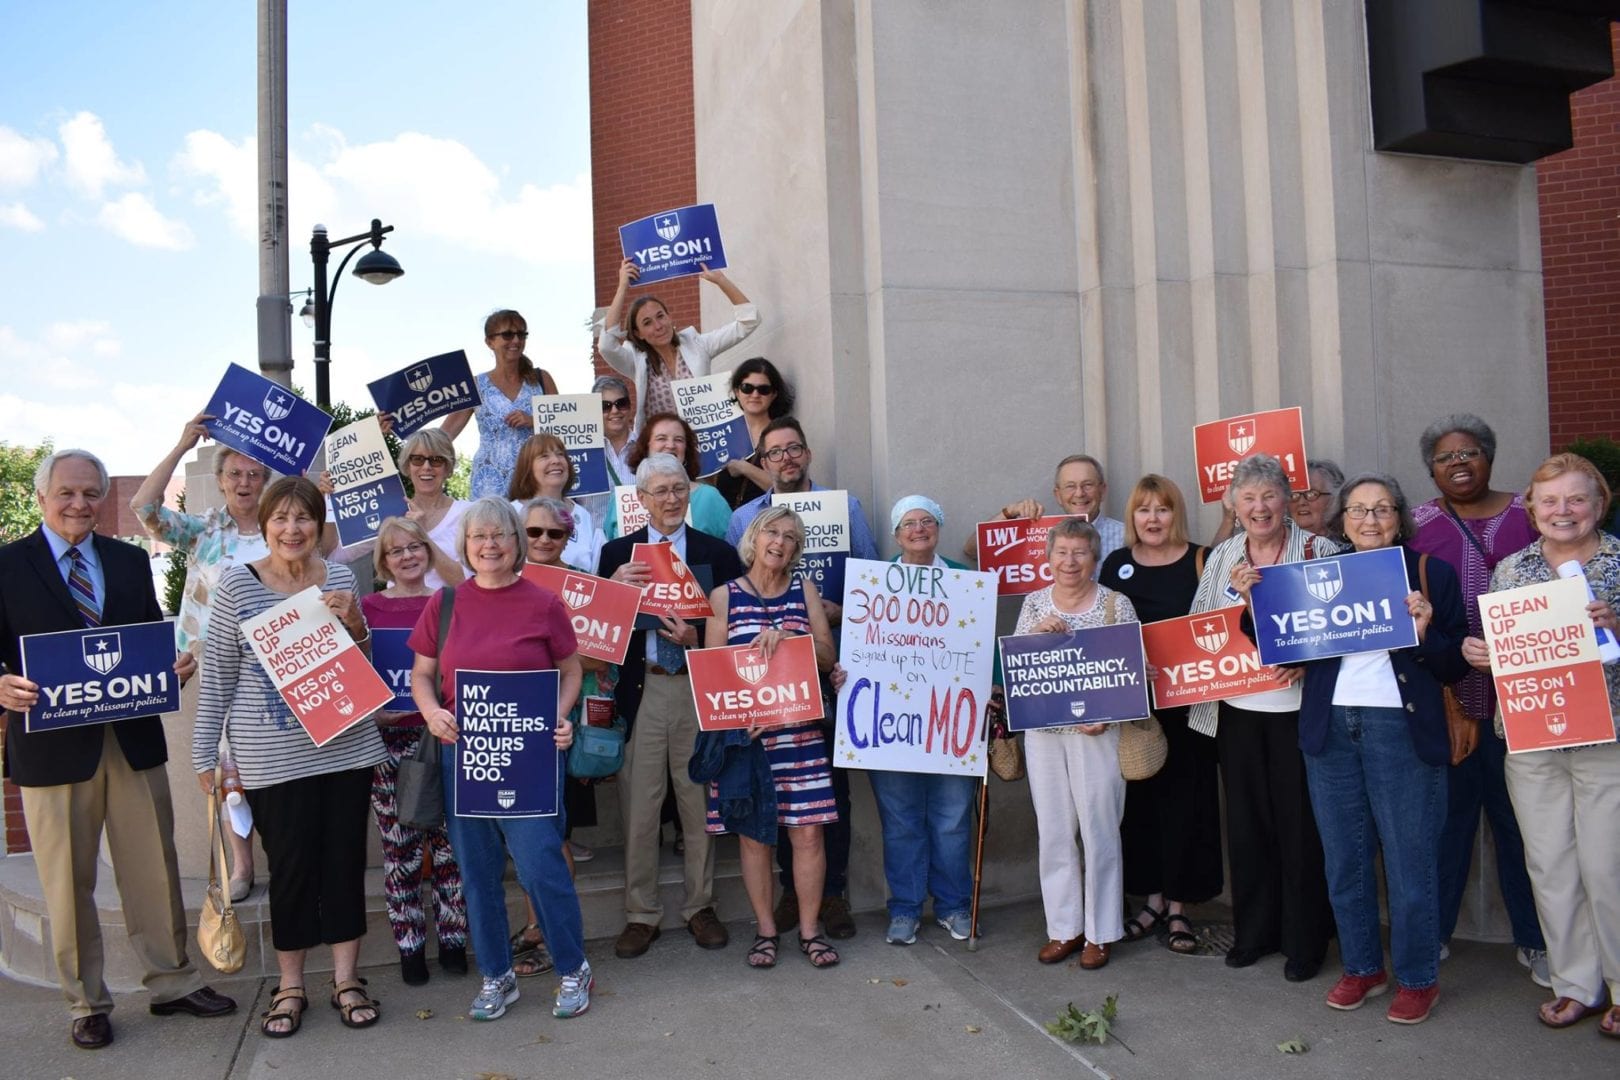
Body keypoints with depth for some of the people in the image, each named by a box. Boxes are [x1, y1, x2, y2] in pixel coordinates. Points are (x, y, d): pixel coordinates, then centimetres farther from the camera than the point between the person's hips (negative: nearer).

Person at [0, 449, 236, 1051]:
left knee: (155, 868, 11)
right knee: (68, 882, 9)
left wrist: (177, 663, -10)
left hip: (134, 737, 3)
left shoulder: (131, 561, 10)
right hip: (52, 745, -3)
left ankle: (171, 983, 26)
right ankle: (86, 1003, 24)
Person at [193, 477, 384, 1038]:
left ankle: (346, 978, 23)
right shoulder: (238, 584, -2)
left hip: (346, 747, 3)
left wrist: (353, 621, -7)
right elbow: (217, 675, 1)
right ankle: (290, 986, 23)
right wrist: (205, 752, 1)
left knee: (345, 859, 8)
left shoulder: (340, 577, 5)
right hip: (272, 755, -2)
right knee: (291, 865, 5)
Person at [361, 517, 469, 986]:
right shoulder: (368, 607, 1)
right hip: (391, 741, -1)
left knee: (450, 843, 6)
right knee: (401, 850, 6)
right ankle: (410, 947, 19)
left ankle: (453, 939, 20)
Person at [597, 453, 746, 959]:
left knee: (700, 804, 8)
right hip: (642, 690, 0)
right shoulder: (618, 553, 9)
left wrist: (697, 639, -13)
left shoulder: (718, 552, 6)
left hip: (699, 690, 0)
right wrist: (617, 586, -13)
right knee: (639, 808, 4)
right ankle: (641, 914, 18)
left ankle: (700, 907, 23)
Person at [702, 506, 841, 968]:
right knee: (752, 834, 5)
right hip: (743, 730, -1)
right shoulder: (724, 596, 4)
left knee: (808, 830, 0)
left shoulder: (804, 589, 9)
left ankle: (810, 929, 15)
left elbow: (828, 655, 2)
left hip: (799, 729, 1)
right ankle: (766, 929, 20)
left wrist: (785, 635, -15)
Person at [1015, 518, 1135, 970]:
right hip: (1043, 733, 3)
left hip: (1096, 731, -3)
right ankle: (1064, 928, 21)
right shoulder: (1034, 604, 8)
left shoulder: (1117, 605, -2)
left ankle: (1099, 932, 16)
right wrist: (1036, 633, -11)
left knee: (1099, 830, 2)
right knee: (1053, 831, 8)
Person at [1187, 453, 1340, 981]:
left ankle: (1304, 942, 16)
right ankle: (1254, 931, 26)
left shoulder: (1319, 550, -3)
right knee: (1246, 820, 11)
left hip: (1297, 706, -4)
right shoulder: (1221, 557, 10)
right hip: (1236, 709, 4)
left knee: (1299, 824, 2)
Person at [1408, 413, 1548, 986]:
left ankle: (1532, 938, 24)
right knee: (1448, 814, 8)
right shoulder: (1417, 524, 1)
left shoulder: (1527, 513, 6)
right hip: (1444, 698, -1)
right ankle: (1433, 931, 23)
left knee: (1521, 817, 9)